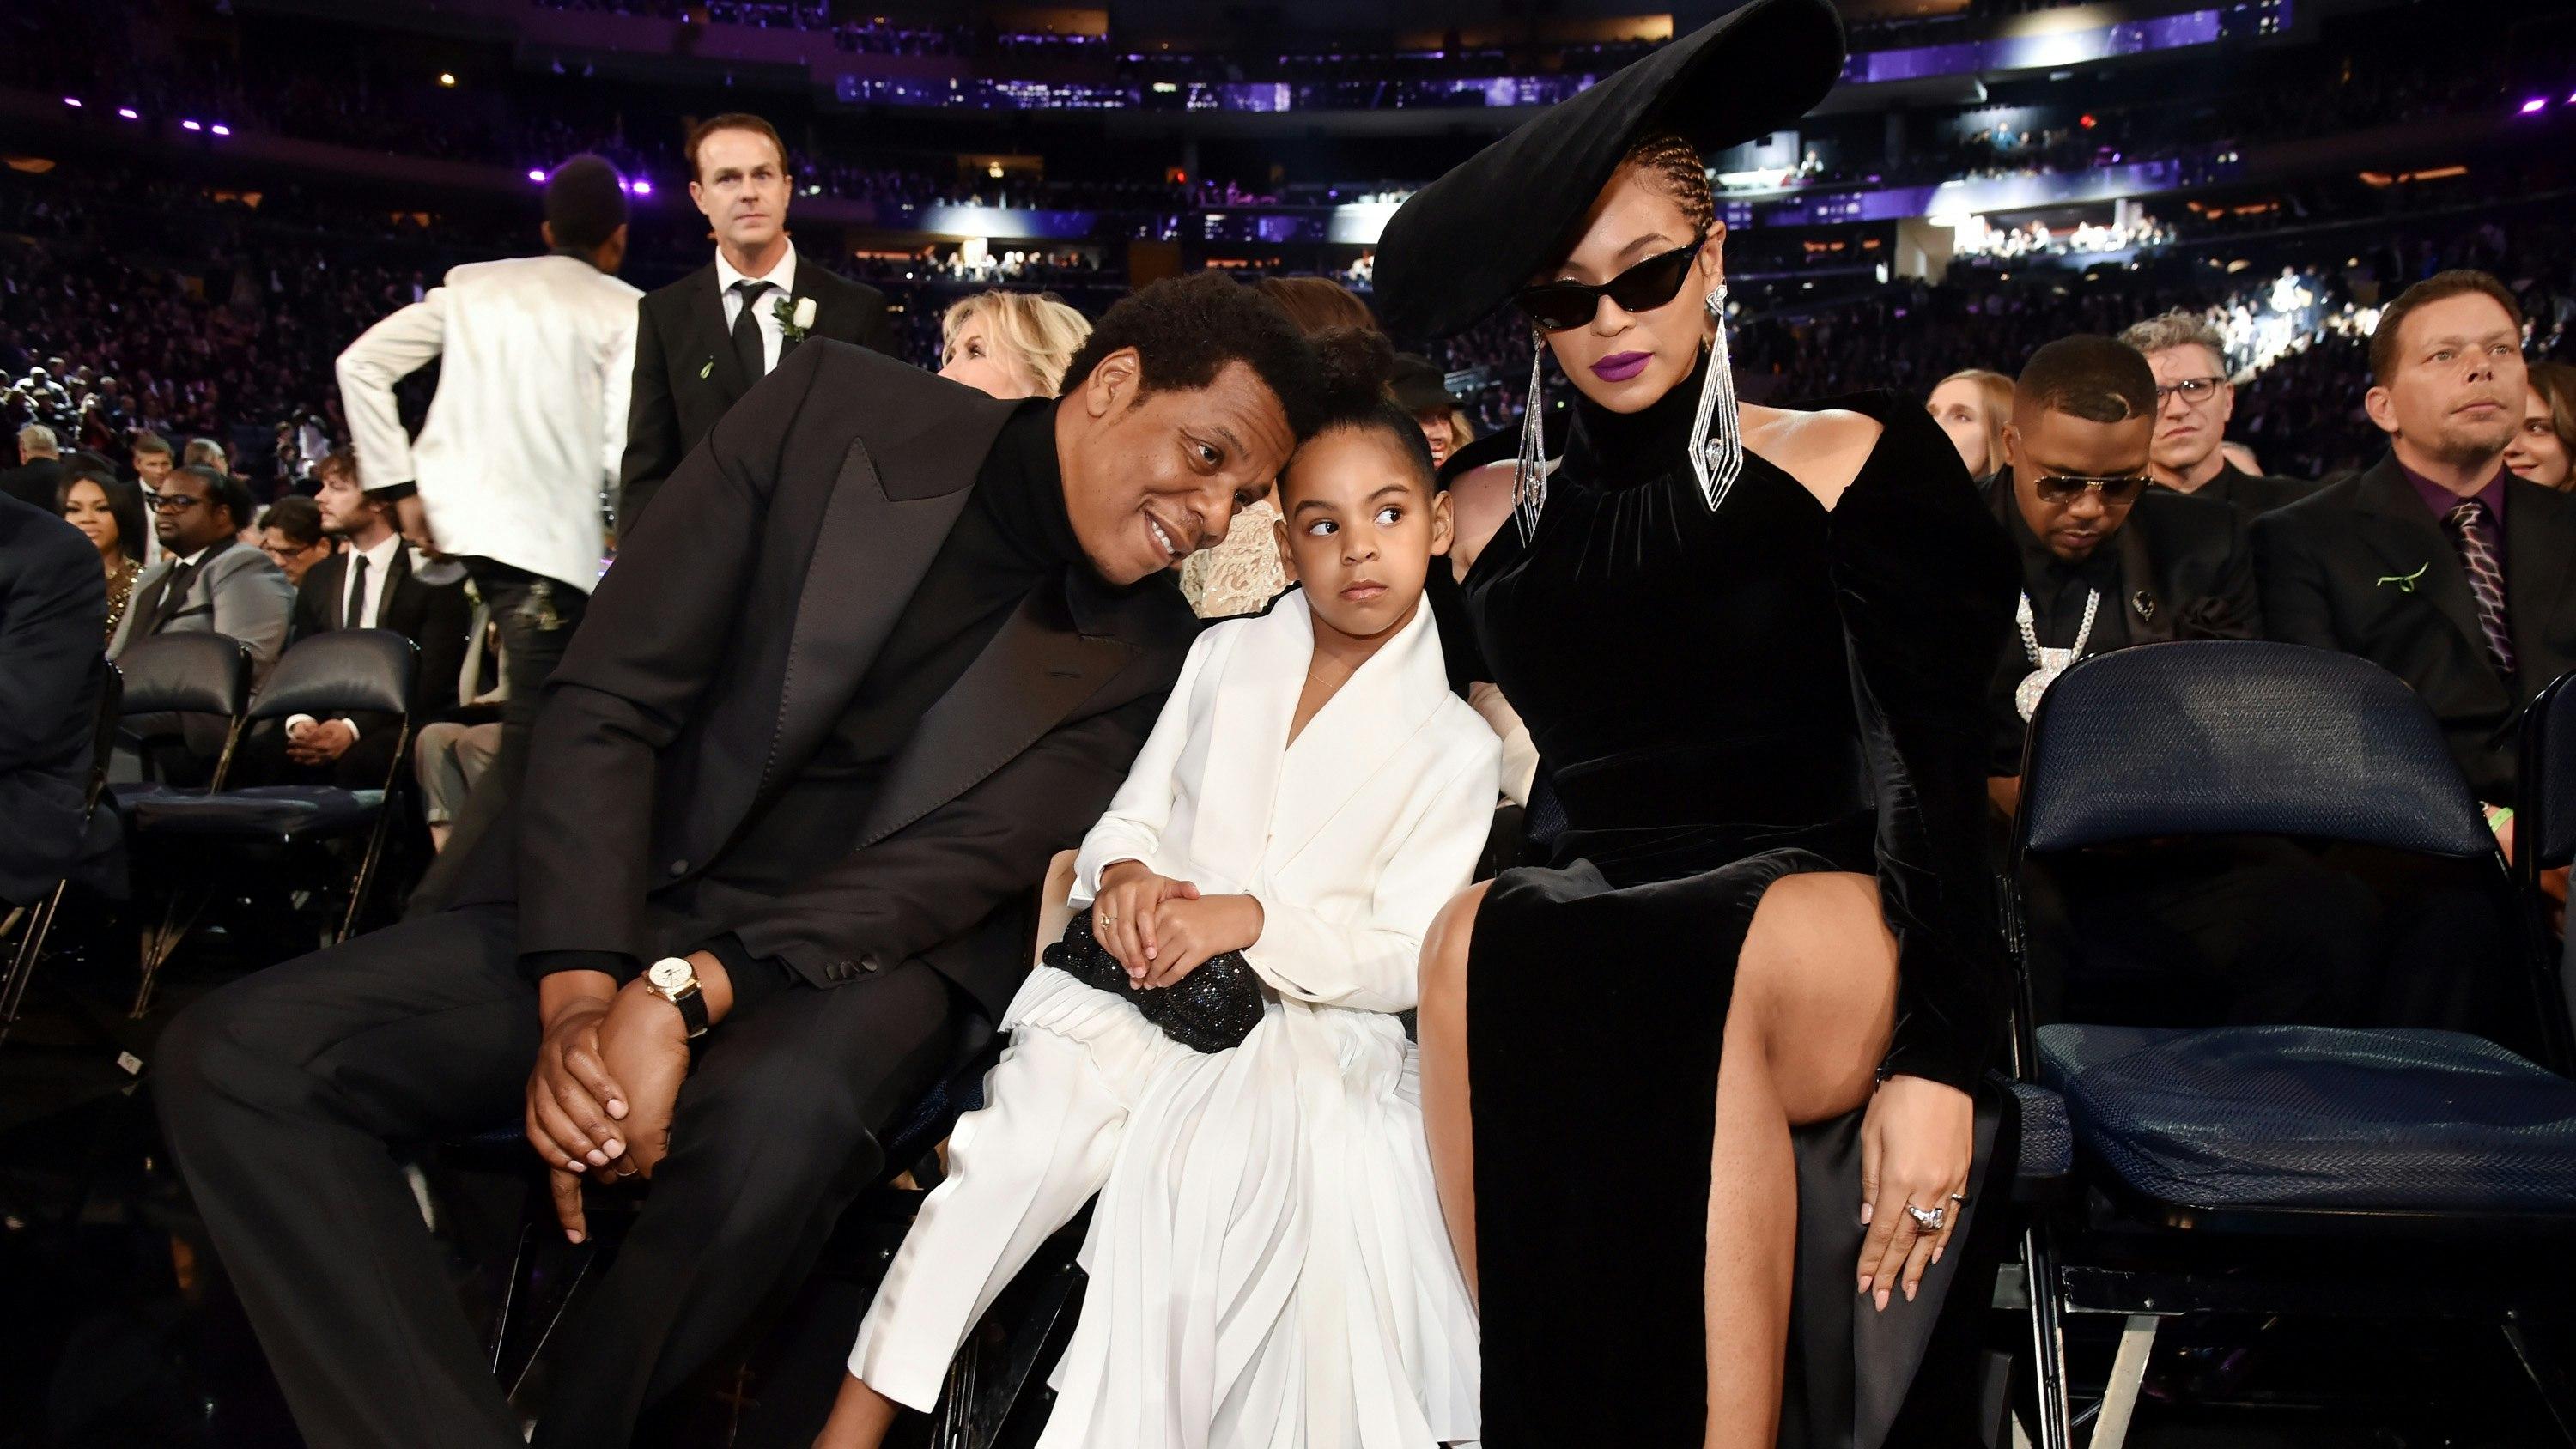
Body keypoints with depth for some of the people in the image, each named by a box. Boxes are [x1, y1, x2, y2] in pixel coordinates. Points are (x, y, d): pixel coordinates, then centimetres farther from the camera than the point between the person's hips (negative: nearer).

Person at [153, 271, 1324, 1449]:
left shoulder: (1140, 652, -1)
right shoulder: (832, 414, -4)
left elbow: (964, 859, -12)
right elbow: (608, 701, -7)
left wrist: (687, 993, -26)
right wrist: (579, 997, -18)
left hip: (856, 955, -1)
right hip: (617, 911, 2)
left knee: (775, 1123, -35)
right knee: (231, 1057, -16)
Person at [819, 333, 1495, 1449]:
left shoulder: (1453, 749, 7)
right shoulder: (1225, 657, 17)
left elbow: (1403, 957, -1)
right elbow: (1129, 816, 15)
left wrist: (1249, 918, -16)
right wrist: (1124, 874, -10)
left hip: (1307, 1030, -1)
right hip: (1141, 986, 2)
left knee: (1177, 1177, -31)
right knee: (1018, 1138, -23)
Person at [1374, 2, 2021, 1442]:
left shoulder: (1848, 463, 5)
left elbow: (1940, 778, -3)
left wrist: (1937, 1061, -13)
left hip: (1830, 918, -2)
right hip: (1593, 922, 3)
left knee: (1700, 972, -37)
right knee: (1474, 936, -31)